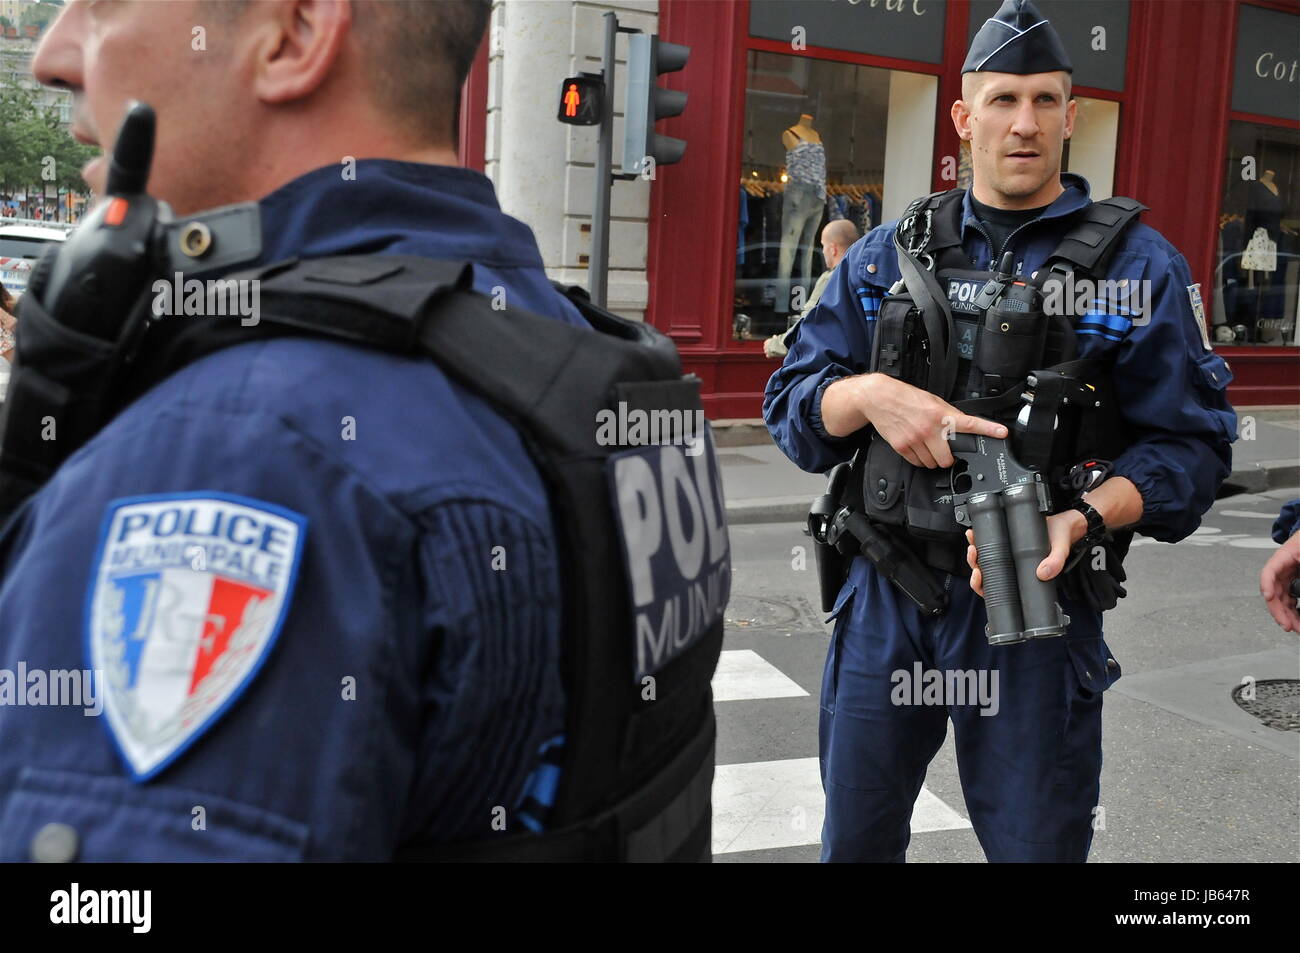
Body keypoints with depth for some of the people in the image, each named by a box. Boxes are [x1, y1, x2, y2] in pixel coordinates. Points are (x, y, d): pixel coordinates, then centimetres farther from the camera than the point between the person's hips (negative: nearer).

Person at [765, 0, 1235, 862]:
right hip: (884, 601, 3)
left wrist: (1081, 519, -23)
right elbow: (793, 403, 4)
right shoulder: (887, 257, 6)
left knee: (1037, 844, 13)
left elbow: (1190, 442, -5)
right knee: (855, 839, 18)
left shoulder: (1136, 264, -2)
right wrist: (872, 393, -17)